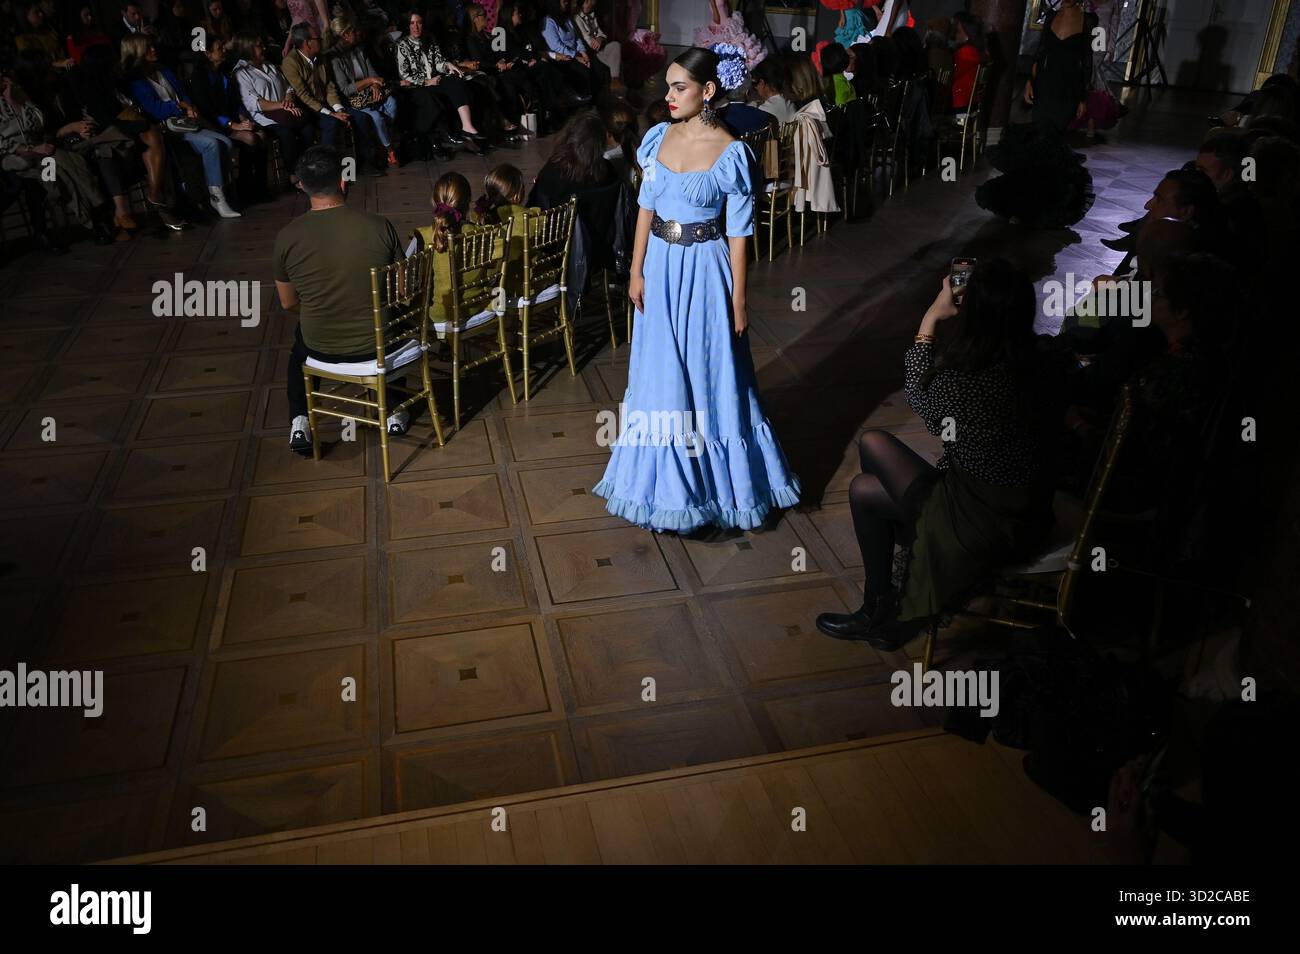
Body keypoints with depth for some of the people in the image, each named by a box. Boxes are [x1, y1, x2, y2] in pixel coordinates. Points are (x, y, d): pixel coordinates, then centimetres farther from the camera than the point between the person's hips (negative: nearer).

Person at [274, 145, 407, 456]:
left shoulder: (287, 237, -12)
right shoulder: (380, 226, -15)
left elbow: (288, 304, 1)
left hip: (322, 348, 0)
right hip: (377, 344, 0)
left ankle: (299, 422, 28)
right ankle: (394, 411, 37)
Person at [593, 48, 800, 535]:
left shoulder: (731, 153, -12)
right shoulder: (659, 137, 2)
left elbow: (738, 233, -10)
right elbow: (646, 207, 8)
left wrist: (738, 301, -9)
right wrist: (637, 271, 4)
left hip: (705, 272, -5)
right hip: (661, 268, 5)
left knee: (710, 376, 7)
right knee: (662, 377, 13)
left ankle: (717, 475, 26)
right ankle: (667, 476, 32)